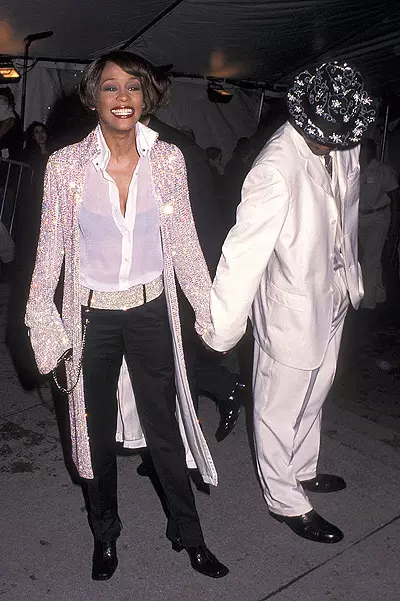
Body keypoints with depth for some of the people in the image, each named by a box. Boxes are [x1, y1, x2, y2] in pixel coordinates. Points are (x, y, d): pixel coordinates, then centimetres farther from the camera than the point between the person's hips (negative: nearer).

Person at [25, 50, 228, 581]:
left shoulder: (167, 159, -4)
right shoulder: (66, 164, -8)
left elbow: (184, 242, 3)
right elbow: (51, 249, -1)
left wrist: (209, 310, 5)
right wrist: (44, 325, 0)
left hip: (151, 312, 1)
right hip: (92, 317, 0)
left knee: (165, 430, 12)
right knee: (97, 432, 16)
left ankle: (188, 534, 35)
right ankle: (105, 536, 40)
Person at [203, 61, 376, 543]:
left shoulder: (343, 146, -3)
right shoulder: (276, 169, -28)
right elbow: (245, 248, -29)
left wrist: (350, 275, 16)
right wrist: (223, 325, -25)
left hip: (331, 297, 8)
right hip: (291, 307, -8)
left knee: (312, 395, 25)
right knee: (281, 408, 12)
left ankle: (302, 472, 49)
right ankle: (285, 501, 33)